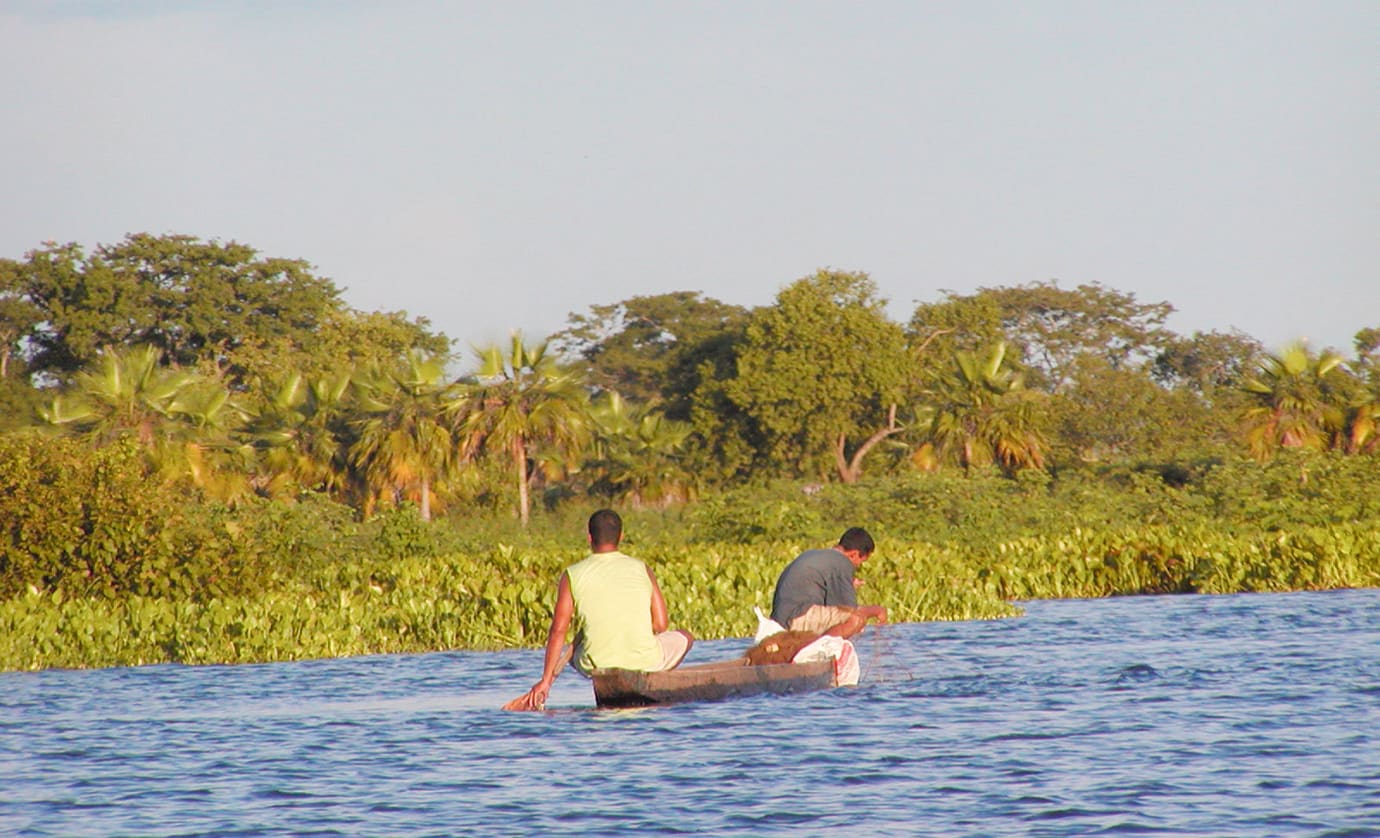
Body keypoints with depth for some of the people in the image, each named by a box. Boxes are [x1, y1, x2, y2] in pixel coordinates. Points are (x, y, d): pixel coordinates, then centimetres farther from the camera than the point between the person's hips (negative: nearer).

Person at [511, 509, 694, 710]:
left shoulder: (572, 575, 0)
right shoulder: (641, 569, 3)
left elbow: (558, 630, -4)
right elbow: (660, 625, 0)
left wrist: (546, 680, -1)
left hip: (595, 667, 2)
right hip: (645, 662, -2)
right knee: (684, 638, 29)